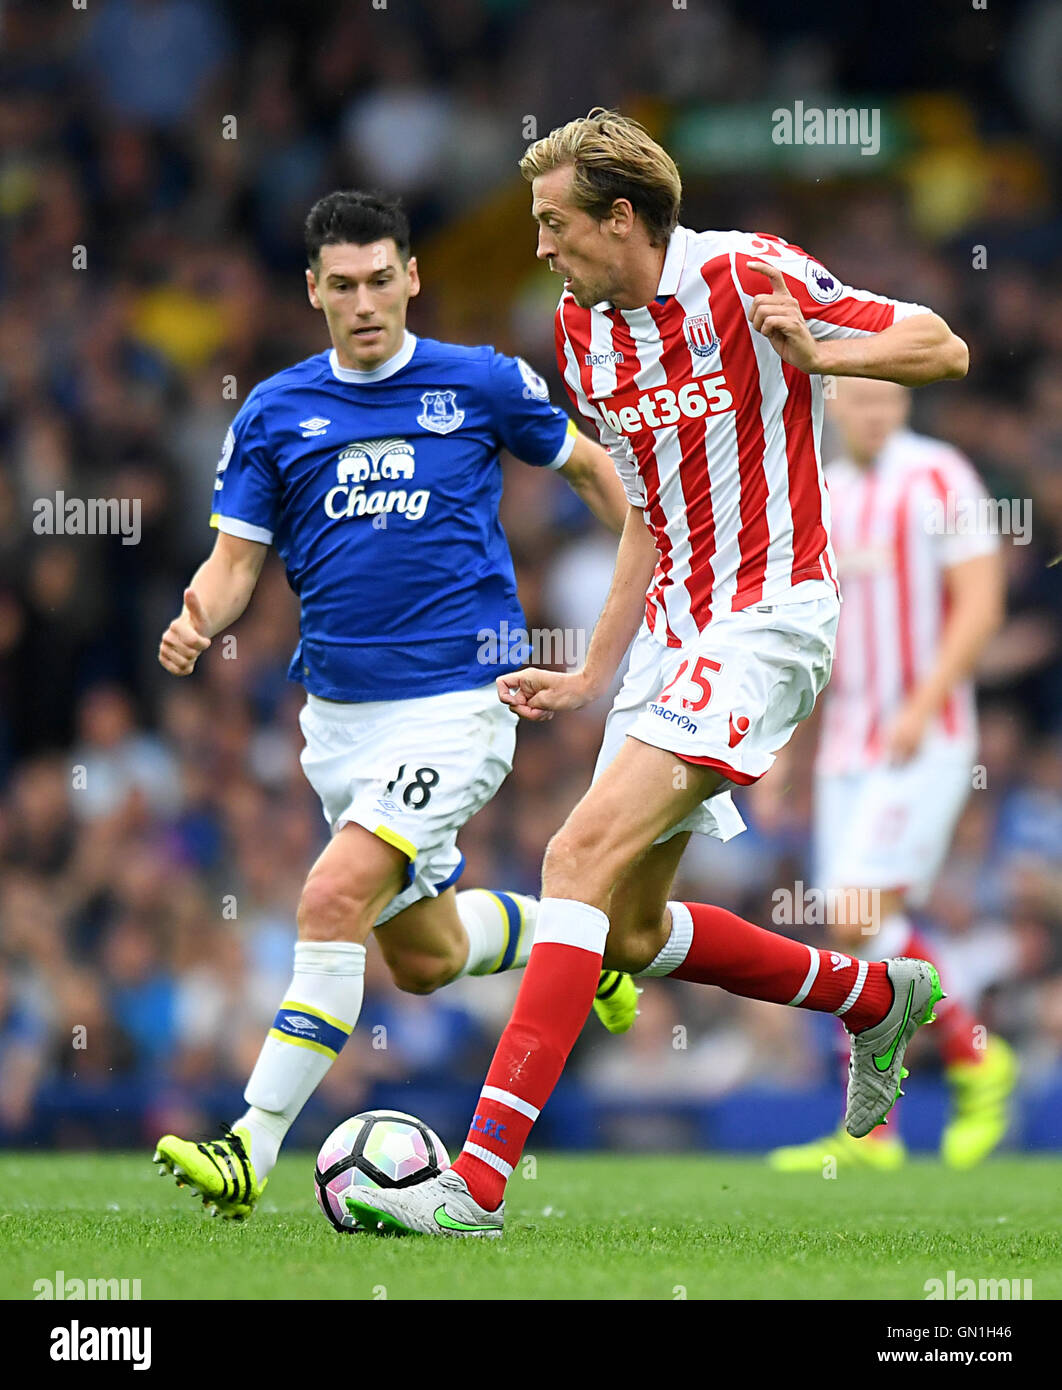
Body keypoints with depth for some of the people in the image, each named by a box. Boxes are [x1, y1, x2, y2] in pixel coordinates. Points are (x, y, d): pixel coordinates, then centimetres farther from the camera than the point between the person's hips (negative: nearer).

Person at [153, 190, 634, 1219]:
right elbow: (235, 559, 4)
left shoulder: (483, 384, -1)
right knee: (422, 957, 16)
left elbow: (586, 467, 14)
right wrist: (197, 621, -17)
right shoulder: (274, 412, 5)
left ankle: (252, 1150, -21)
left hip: (456, 699, -5)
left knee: (333, 901, -22)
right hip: (338, 709, 5)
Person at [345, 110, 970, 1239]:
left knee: (582, 858, -22)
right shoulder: (583, 332, 11)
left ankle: (480, 1176, -27)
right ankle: (878, 997, 35)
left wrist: (813, 351, -24)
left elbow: (942, 348, -8)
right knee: (631, 929, 12)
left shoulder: (747, 277, -11)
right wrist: (590, 677, 19)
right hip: (669, 633, 9)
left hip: (766, 618, -9)